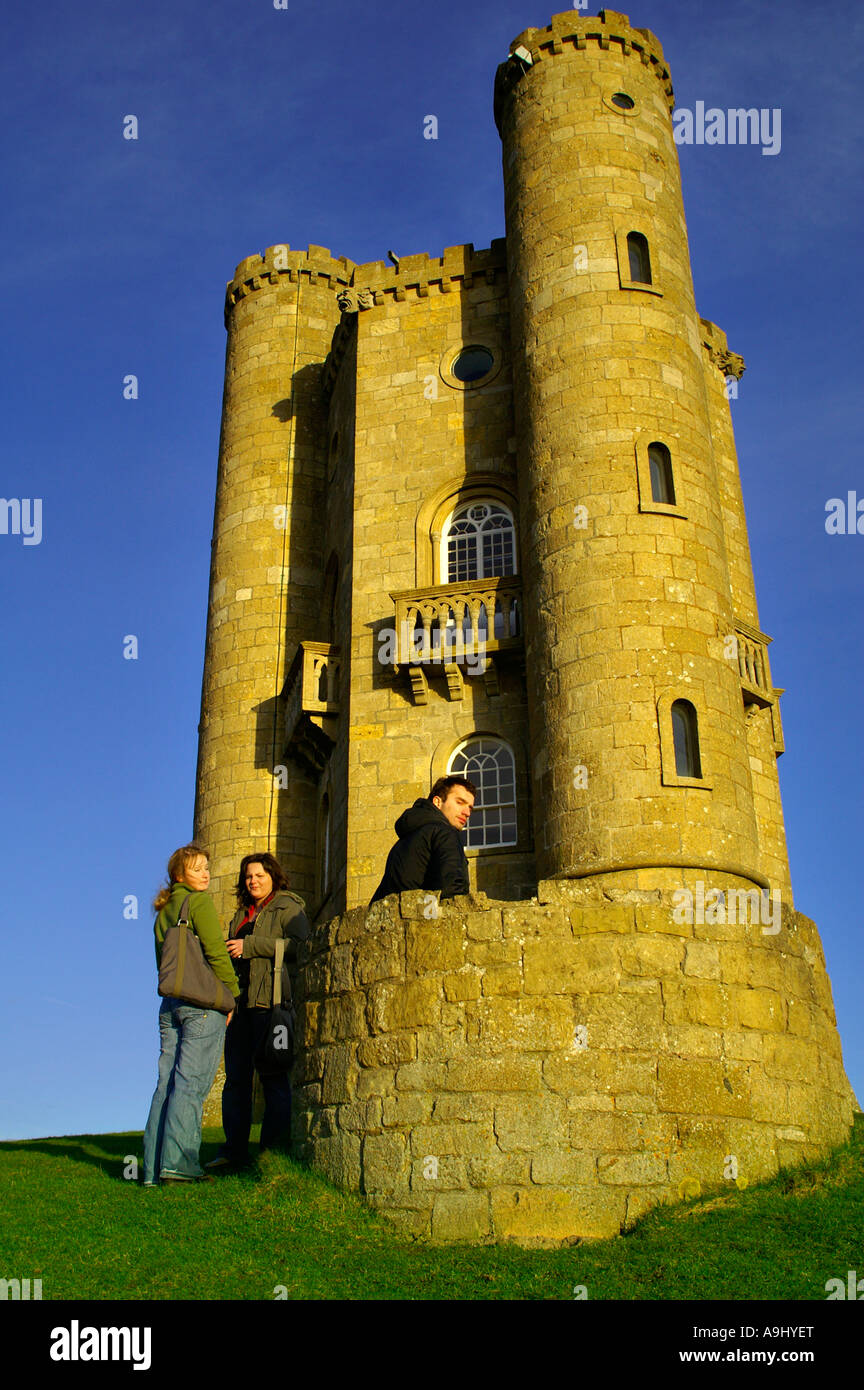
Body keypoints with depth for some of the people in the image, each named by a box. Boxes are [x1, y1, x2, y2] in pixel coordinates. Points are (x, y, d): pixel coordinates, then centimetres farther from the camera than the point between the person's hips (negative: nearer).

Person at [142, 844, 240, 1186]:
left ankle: (155, 1169, 7)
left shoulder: (163, 910, 19)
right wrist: (231, 994, -5)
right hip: (202, 1003, -7)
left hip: (170, 1003, 7)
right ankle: (177, 1162, -11)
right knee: (191, 1082, -7)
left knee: (167, 1082, 6)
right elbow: (216, 952, -12)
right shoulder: (199, 902, -5)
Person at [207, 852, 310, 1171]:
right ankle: (233, 1151, 11)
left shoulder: (287, 906, 3)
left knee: (273, 1076, -4)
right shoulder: (243, 913, 24)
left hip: (270, 1000, -7)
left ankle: (275, 1150, 2)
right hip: (240, 1001, 7)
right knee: (236, 1076, 5)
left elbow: (301, 944, -14)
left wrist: (251, 946, -14)